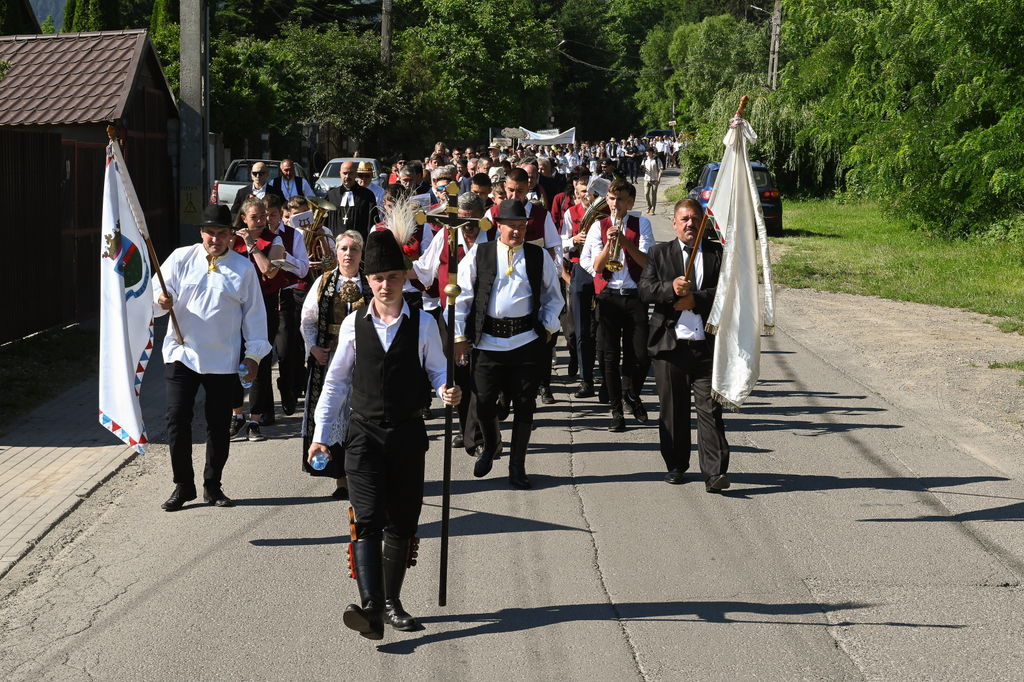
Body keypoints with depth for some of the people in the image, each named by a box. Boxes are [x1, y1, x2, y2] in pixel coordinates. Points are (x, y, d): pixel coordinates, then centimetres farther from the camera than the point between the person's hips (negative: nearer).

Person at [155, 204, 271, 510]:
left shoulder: (243, 268, 4)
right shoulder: (181, 259, 4)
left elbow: (254, 314, 6)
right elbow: (156, 297, 3)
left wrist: (254, 355, 2)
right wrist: (161, 301, -21)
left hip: (223, 360, 0)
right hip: (182, 355, 0)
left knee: (219, 425, 7)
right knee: (177, 420, -2)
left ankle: (212, 485, 21)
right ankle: (183, 486, 10)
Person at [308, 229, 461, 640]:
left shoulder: (423, 324, 2)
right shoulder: (354, 325, 4)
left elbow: (437, 371, 8)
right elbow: (336, 380, 10)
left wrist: (447, 391, -16)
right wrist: (321, 433, 7)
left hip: (408, 433, 1)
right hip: (365, 434, -1)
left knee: (402, 522, 8)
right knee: (368, 521, -13)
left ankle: (391, 601, 24)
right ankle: (370, 609, -23)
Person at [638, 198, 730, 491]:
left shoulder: (718, 253, 7)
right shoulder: (659, 254, 10)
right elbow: (645, 289, -2)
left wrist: (694, 299, -13)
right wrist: (672, 289, -20)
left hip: (708, 346, -1)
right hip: (670, 345, 1)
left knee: (710, 410, -6)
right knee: (673, 410, 10)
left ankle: (714, 473, -9)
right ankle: (676, 466, 24)